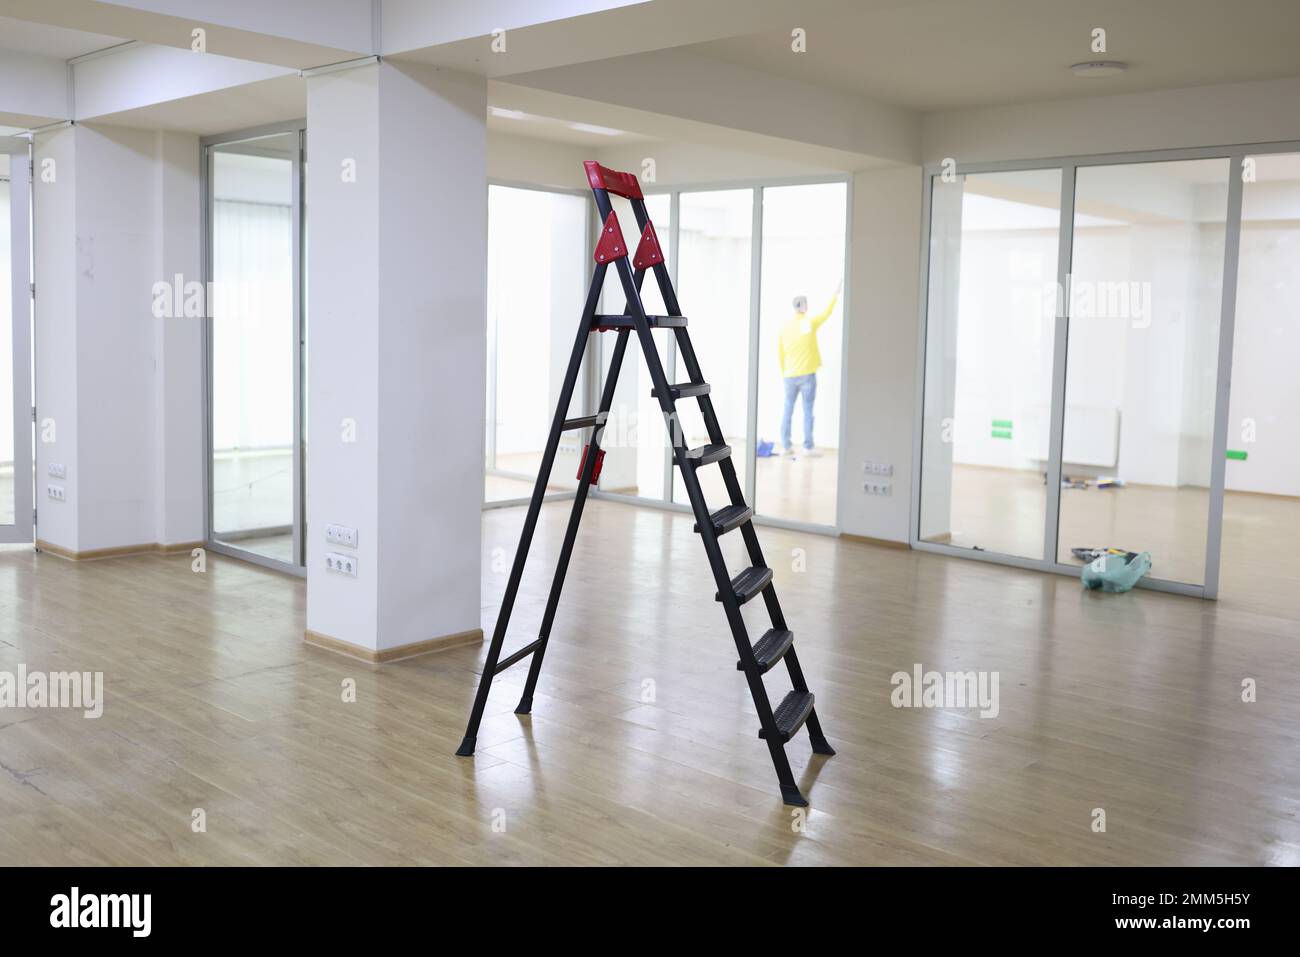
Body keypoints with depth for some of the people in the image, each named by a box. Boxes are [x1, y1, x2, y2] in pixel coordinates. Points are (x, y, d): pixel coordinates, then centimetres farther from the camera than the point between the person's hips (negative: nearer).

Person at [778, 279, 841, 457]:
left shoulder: (784, 325, 2)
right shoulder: (810, 322, -6)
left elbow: (780, 352, 7)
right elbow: (828, 311, 10)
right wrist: (836, 292, 23)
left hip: (790, 375, 3)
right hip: (807, 375, -3)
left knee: (788, 410, 8)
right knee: (807, 411, -1)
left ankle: (786, 445, 9)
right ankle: (808, 447, 0)